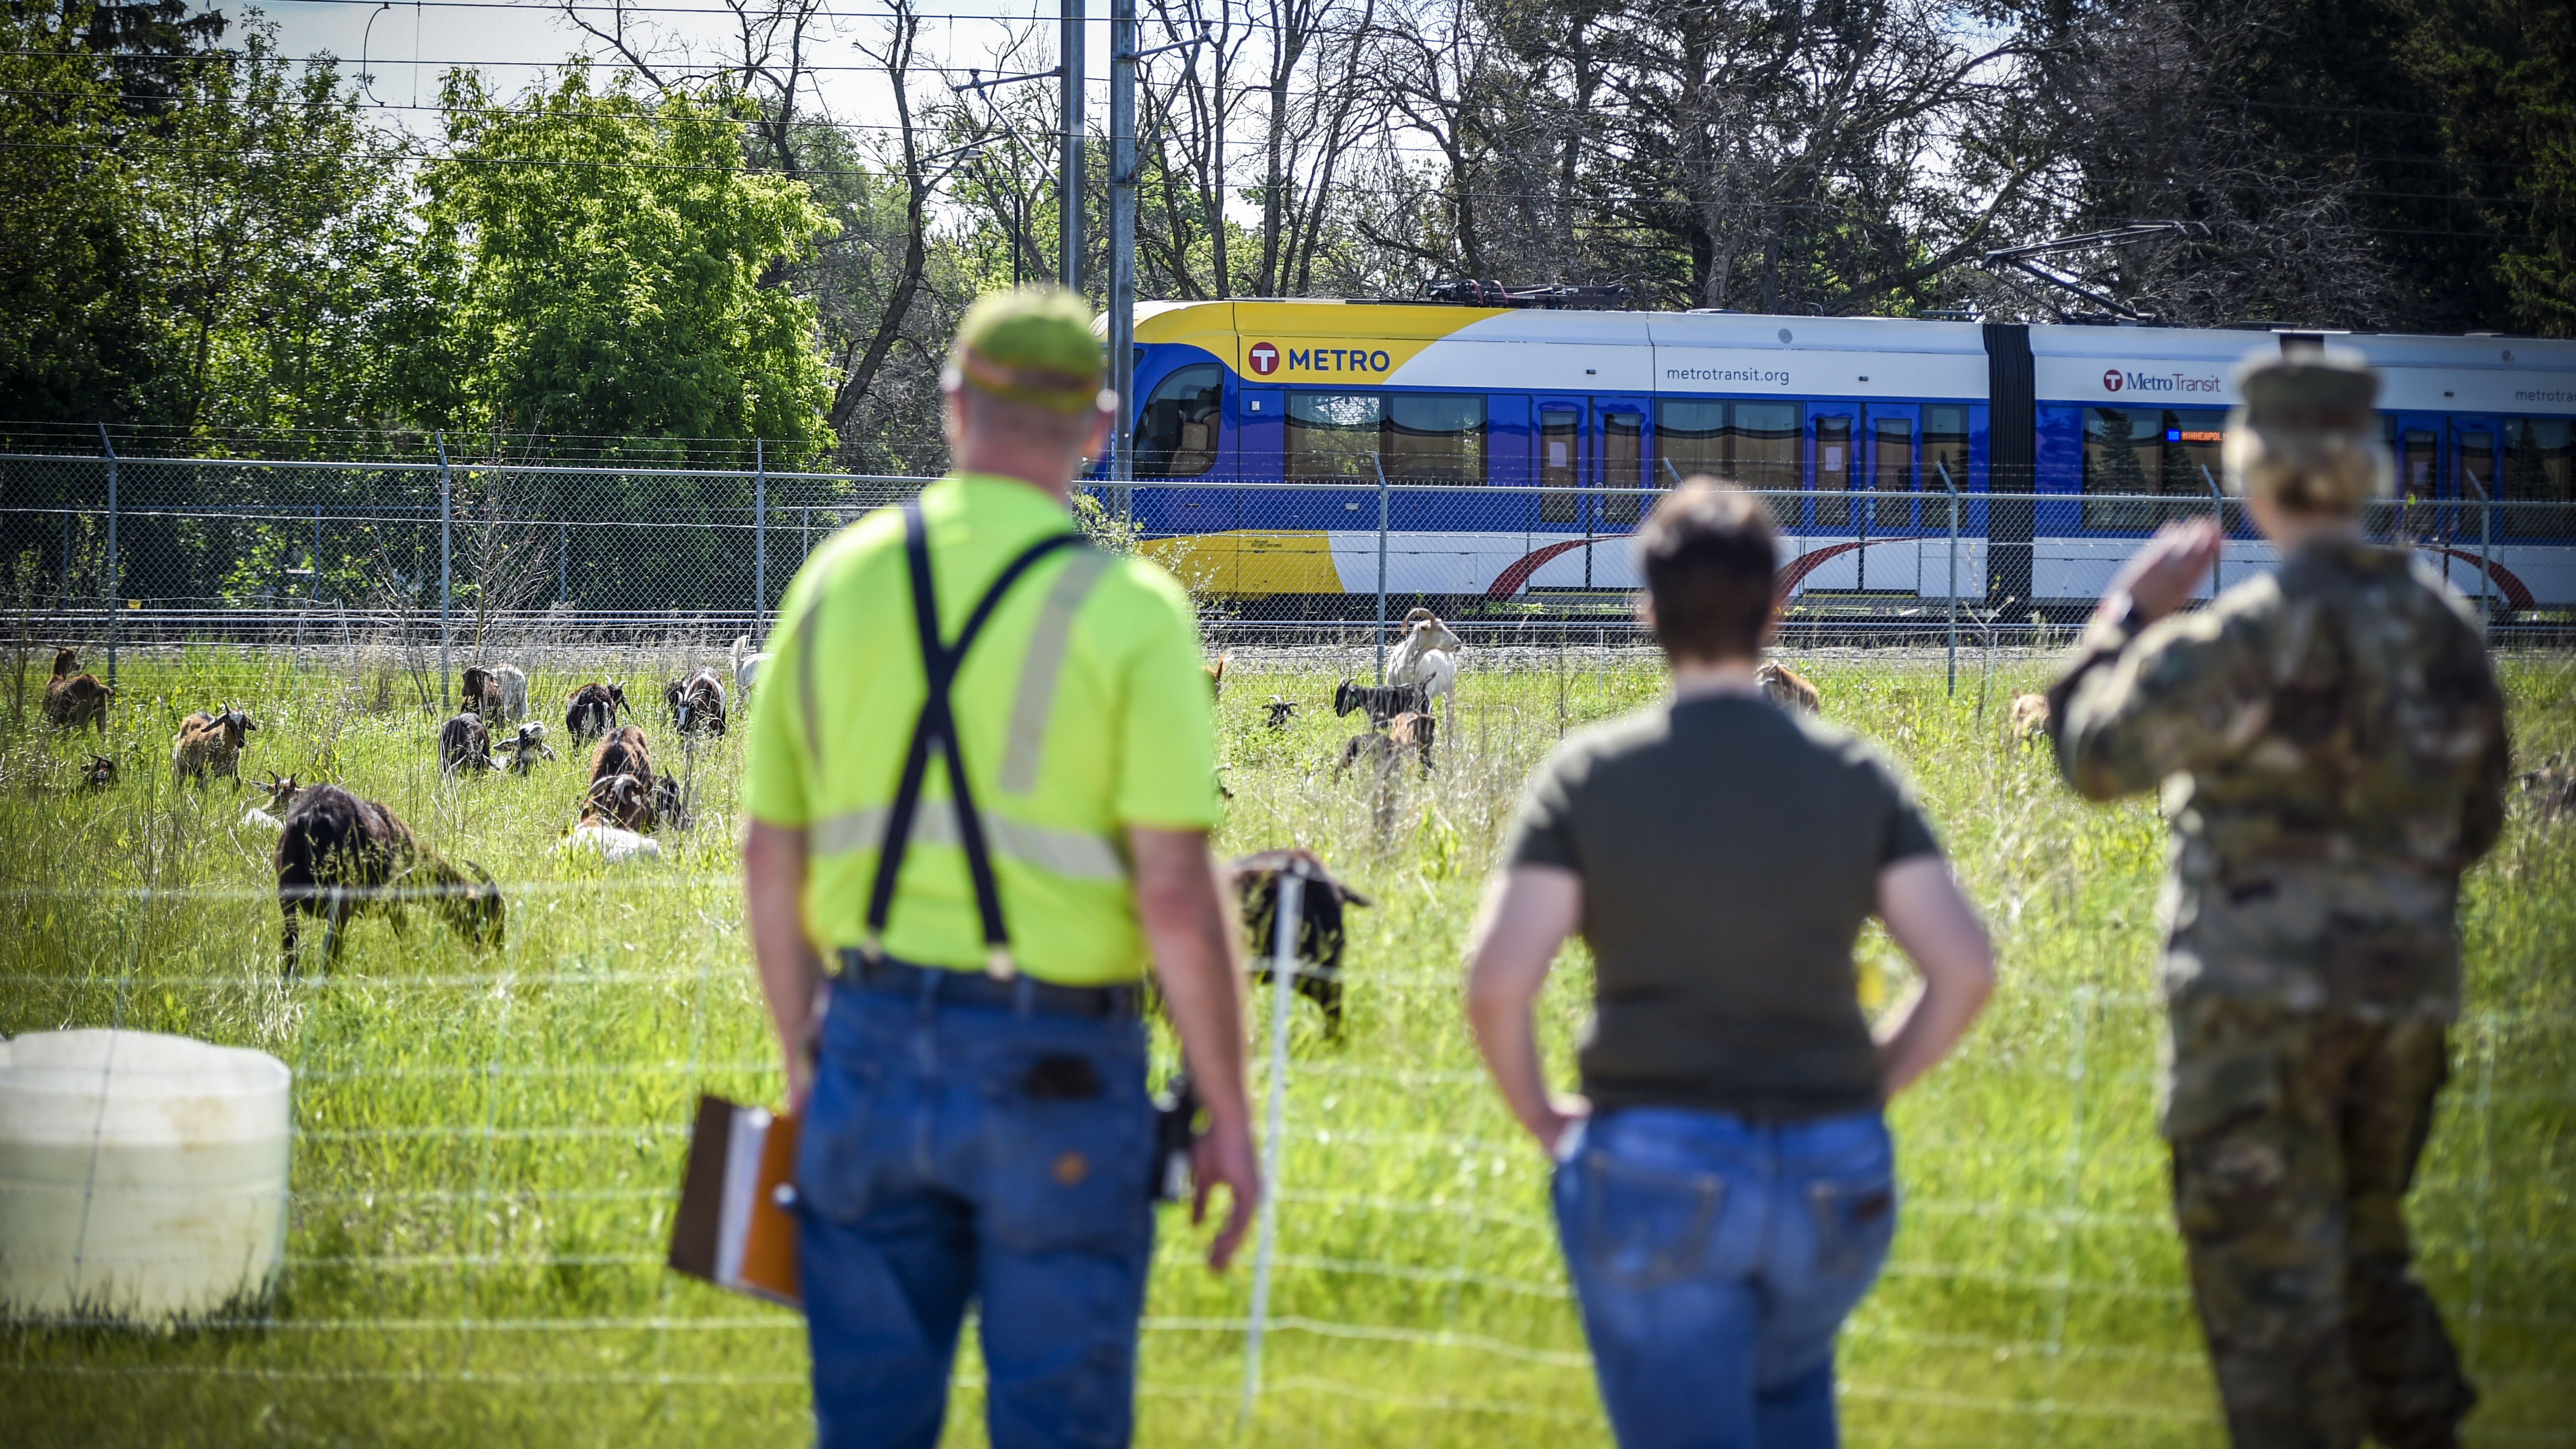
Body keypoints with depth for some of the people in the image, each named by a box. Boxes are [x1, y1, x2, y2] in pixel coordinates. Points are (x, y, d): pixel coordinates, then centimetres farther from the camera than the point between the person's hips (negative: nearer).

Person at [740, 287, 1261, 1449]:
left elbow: (770, 858, 9)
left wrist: (804, 1068, 20)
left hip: (875, 1050, 4)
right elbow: (1179, 899, -13)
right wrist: (1227, 1117, -4)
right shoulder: (1127, 612, -9)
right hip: (1056, 1075, -4)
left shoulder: (841, 581, 4)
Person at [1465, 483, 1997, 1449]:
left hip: (1654, 1176, -3)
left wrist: (1540, 1117, 5)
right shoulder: (1853, 777, 2)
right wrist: (1867, 1088, 11)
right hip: (1835, 1180, 3)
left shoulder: (1590, 776, -4)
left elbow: (1496, 982, -12)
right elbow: (1966, 970, -4)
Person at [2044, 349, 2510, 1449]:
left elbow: (2095, 751, -4)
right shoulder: (2441, 627, 3)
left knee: (2270, 1284, 0)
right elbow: (2473, 821, 12)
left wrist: (2132, 605, 6)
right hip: (2405, 994, 7)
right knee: (2362, 1253, 22)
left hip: (2261, 997, -6)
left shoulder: (2244, 638, -17)